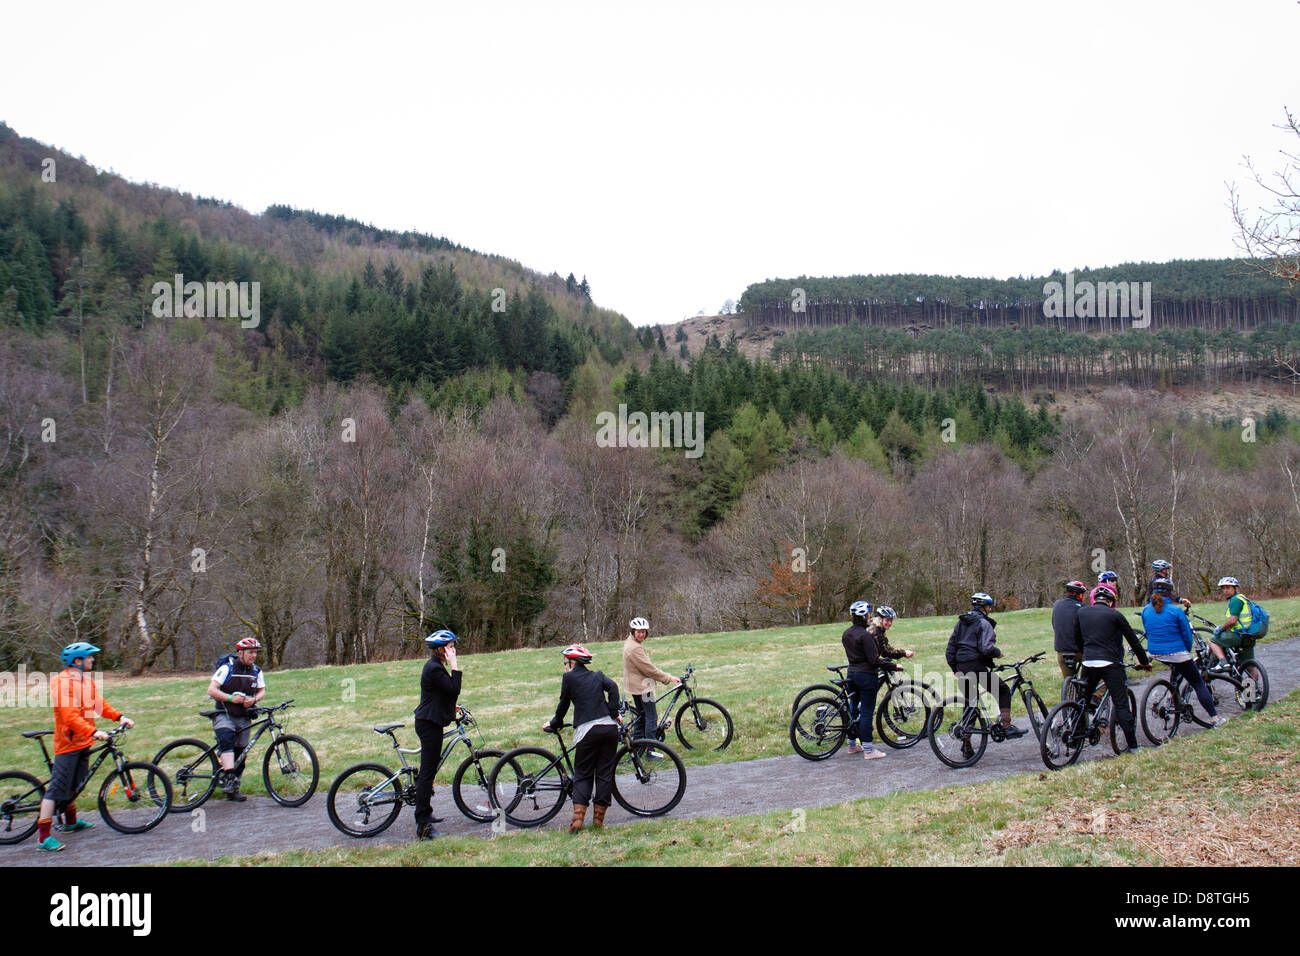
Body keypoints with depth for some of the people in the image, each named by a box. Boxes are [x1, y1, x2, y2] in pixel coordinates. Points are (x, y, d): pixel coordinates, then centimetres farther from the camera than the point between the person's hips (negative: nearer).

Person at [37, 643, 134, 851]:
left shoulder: (87, 680, 11)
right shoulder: (62, 683, -18)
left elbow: (99, 704, 11)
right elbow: (70, 716, -27)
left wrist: (119, 717, -4)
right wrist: (93, 732, -36)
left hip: (83, 742, 9)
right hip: (68, 742, -9)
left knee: (74, 785, 22)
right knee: (57, 788, -9)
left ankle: (71, 822, 38)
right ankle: (43, 838, -8)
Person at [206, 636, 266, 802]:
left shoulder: (256, 671, 5)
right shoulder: (227, 668, -10)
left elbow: (262, 691, 11)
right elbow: (211, 690, -13)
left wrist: (253, 699, -12)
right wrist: (230, 698, -26)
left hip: (244, 718, 5)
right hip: (224, 715, -4)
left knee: (240, 753, 5)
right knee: (226, 739, -32)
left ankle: (233, 790, 15)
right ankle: (227, 776, -39)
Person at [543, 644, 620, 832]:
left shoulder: (570, 677, 8)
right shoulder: (598, 676, 18)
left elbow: (564, 704, 12)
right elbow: (612, 687, 1)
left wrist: (554, 723, 27)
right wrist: (614, 712, 3)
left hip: (587, 729, -3)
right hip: (610, 726, 3)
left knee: (582, 774, 5)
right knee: (605, 773, 9)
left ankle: (577, 820, -6)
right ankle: (598, 819, 10)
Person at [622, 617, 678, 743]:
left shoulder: (630, 643, 10)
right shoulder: (635, 648, -23)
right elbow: (649, 669, -23)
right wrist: (669, 678, -16)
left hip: (636, 684, 11)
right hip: (642, 686, -11)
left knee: (641, 717, 18)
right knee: (652, 717, -5)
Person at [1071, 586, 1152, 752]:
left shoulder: (1081, 612, 13)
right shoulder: (1114, 615, 4)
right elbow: (1133, 640, 9)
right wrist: (1144, 662, 20)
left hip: (1088, 662, 3)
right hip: (1110, 664, -3)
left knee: (1082, 700, 18)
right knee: (1121, 705, -1)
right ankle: (1133, 745, -2)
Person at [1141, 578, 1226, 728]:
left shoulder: (1145, 610, 0)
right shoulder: (1175, 611, -13)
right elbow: (1187, 635, -5)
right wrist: (1187, 651, 12)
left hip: (1154, 653, 5)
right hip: (1176, 653, -5)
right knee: (1198, 684, 5)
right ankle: (1215, 717, 4)